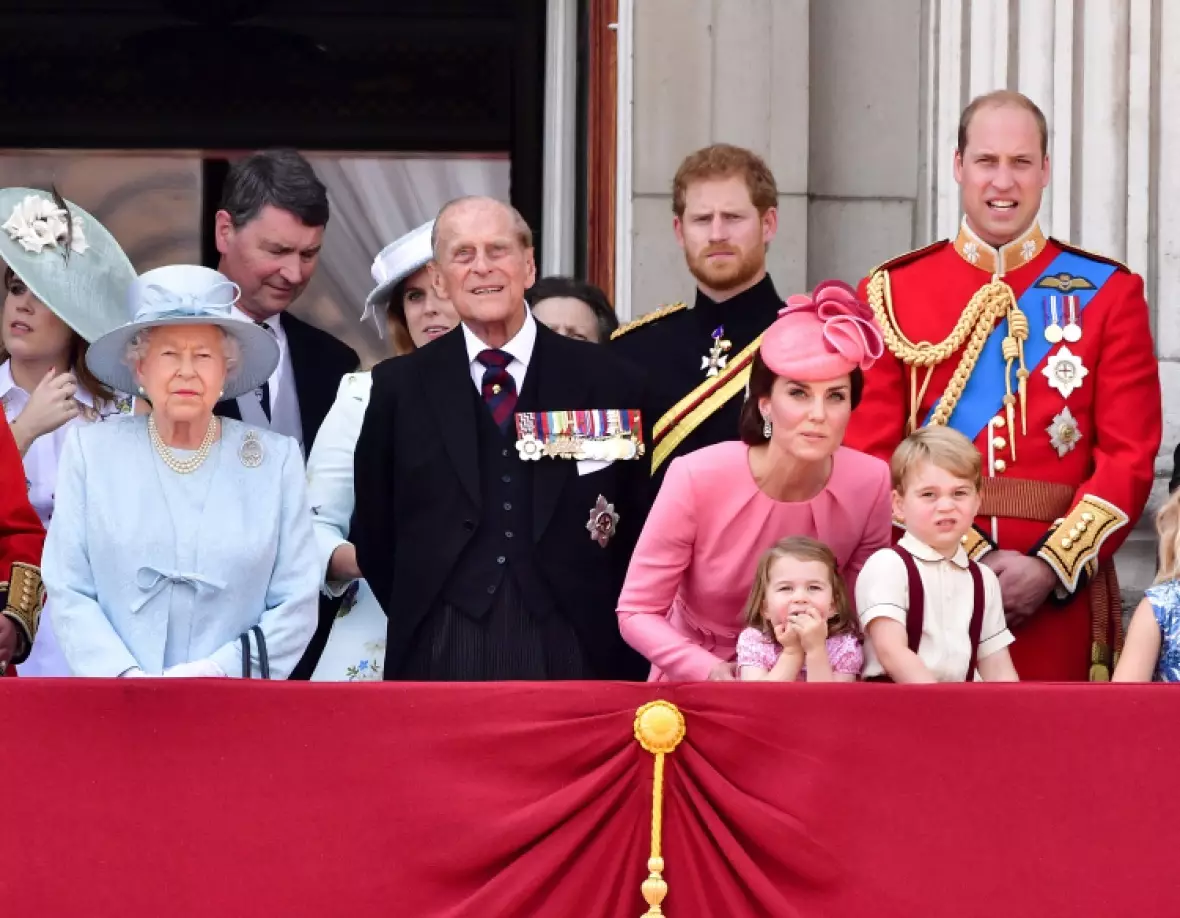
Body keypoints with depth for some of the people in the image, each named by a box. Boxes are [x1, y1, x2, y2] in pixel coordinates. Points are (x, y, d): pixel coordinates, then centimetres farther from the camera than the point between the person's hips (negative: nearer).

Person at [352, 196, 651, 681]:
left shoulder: (608, 382, 2)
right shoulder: (399, 386, 5)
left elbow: (640, 528, 7)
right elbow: (375, 530, 11)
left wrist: (604, 631, 3)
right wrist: (418, 620, 7)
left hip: (573, 656, 0)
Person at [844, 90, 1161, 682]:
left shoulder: (1109, 294, 5)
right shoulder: (892, 293, 5)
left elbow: (1130, 455, 0)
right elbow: (870, 453, 0)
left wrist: (1051, 567, -13)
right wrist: (967, 558, -12)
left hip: (1058, 596, 0)